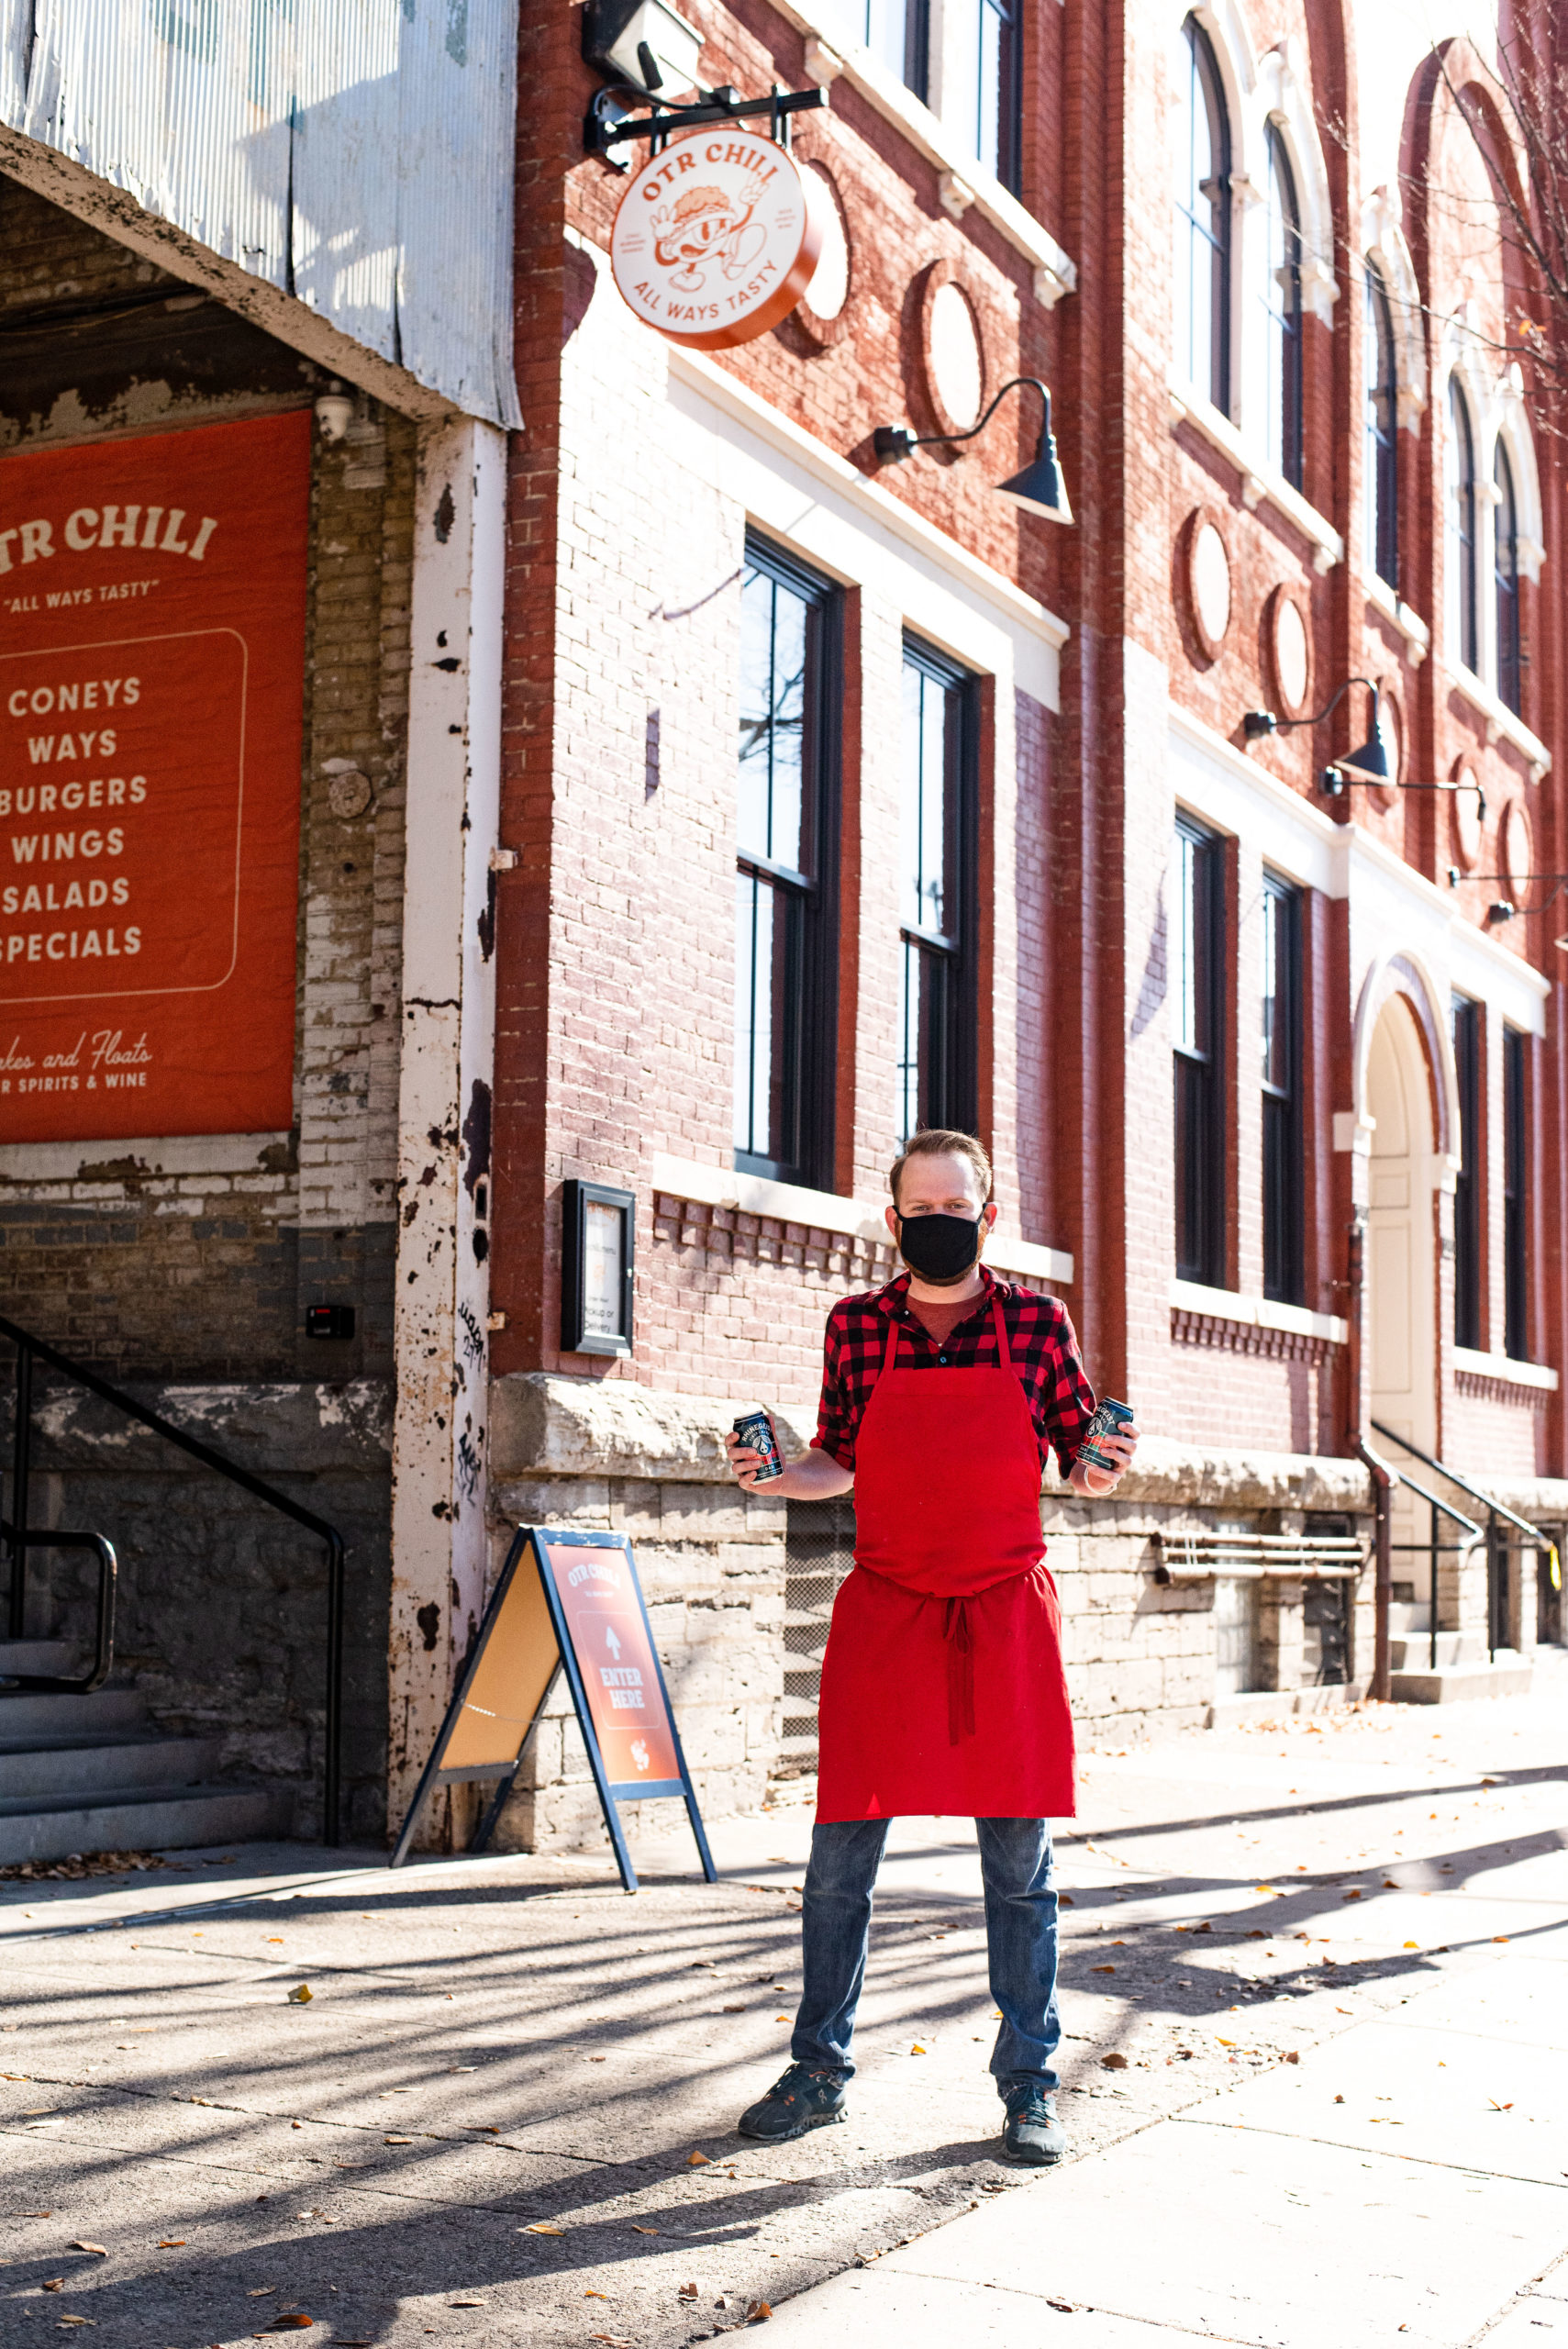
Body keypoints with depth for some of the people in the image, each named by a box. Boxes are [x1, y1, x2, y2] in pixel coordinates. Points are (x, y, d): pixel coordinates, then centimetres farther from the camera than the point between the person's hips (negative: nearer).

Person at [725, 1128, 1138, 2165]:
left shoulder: (1039, 1321, -1)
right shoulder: (856, 1326, 1)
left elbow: (1079, 1463, 7)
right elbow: (839, 1464, 11)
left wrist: (1106, 1464, -15)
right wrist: (772, 1474, -9)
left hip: (1006, 1612, -1)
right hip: (883, 1609, 1)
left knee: (1020, 1864, 3)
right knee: (840, 1858, 2)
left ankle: (1030, 2086, 17)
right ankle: (820, 2072, 19)